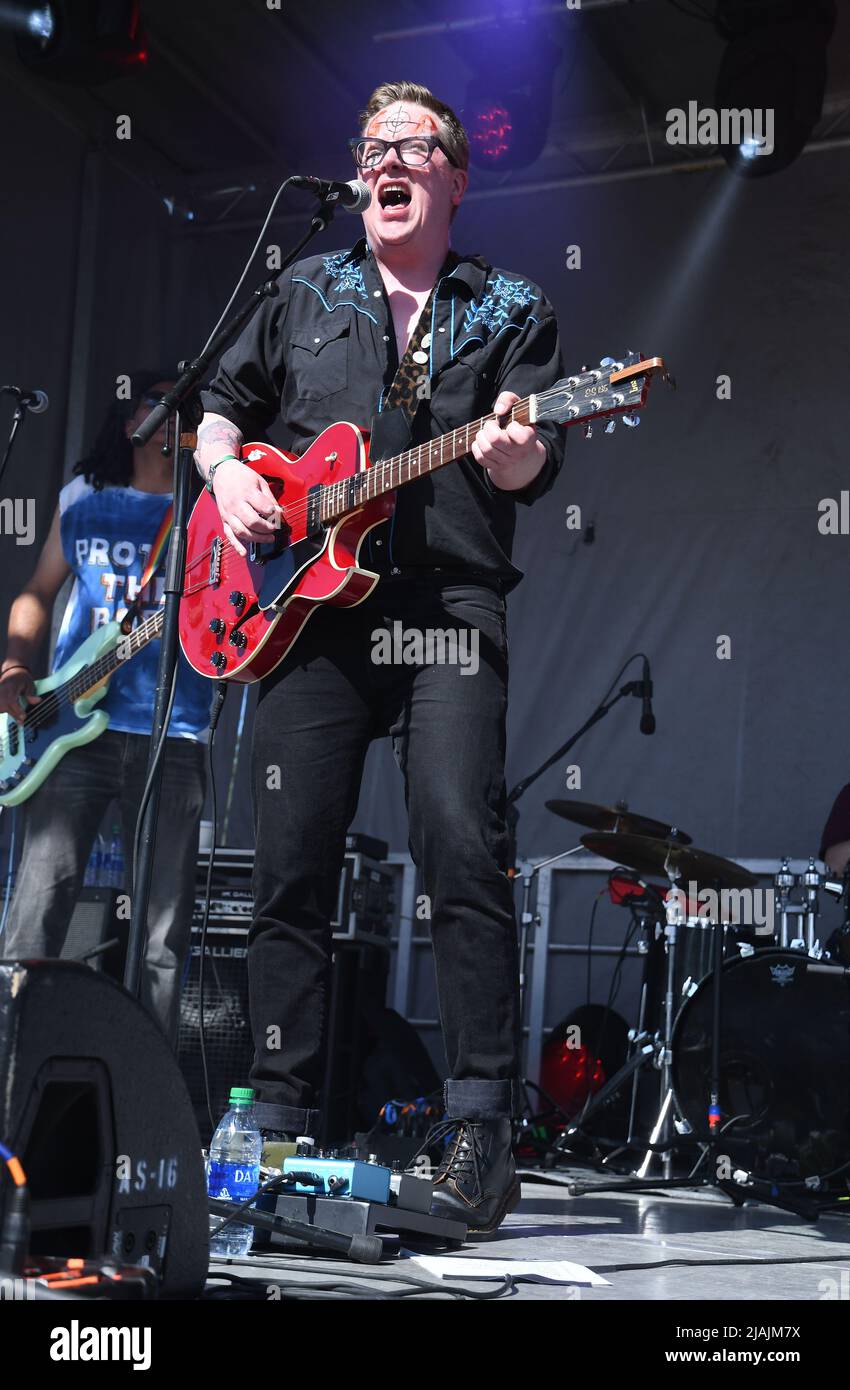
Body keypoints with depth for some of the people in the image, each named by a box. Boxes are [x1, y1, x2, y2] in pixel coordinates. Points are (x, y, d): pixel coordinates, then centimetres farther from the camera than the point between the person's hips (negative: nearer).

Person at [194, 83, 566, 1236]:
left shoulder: (514, 311, 15)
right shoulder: (305, 294, 21)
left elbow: (533, 465, 2)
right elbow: (222, 405, 24)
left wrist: (509, 452, -21)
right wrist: (226, 470, 2)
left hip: (449, 602, -2)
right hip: (306, 600, 2)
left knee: (463, 848, -17)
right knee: (290, 864, -2)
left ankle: (482, 1128, -11)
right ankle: (283, 1120, 7)